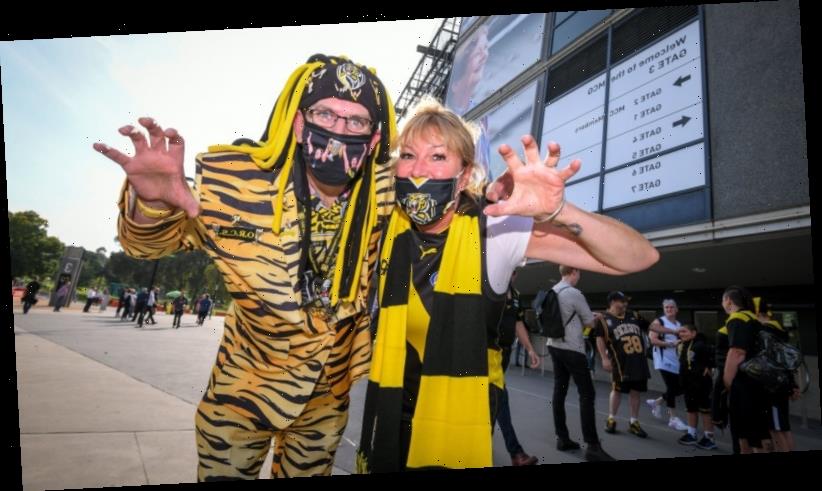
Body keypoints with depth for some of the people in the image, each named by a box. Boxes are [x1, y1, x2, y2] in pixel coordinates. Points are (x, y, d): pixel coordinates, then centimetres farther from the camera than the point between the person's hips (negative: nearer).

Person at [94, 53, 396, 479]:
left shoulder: (385, 189, -17)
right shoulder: (232, 182, -22)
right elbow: (150, 242, -8)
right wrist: (152, 201, -30)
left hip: (331, 392, 2)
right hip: (248, 379, -1)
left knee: (308, 469, 23)